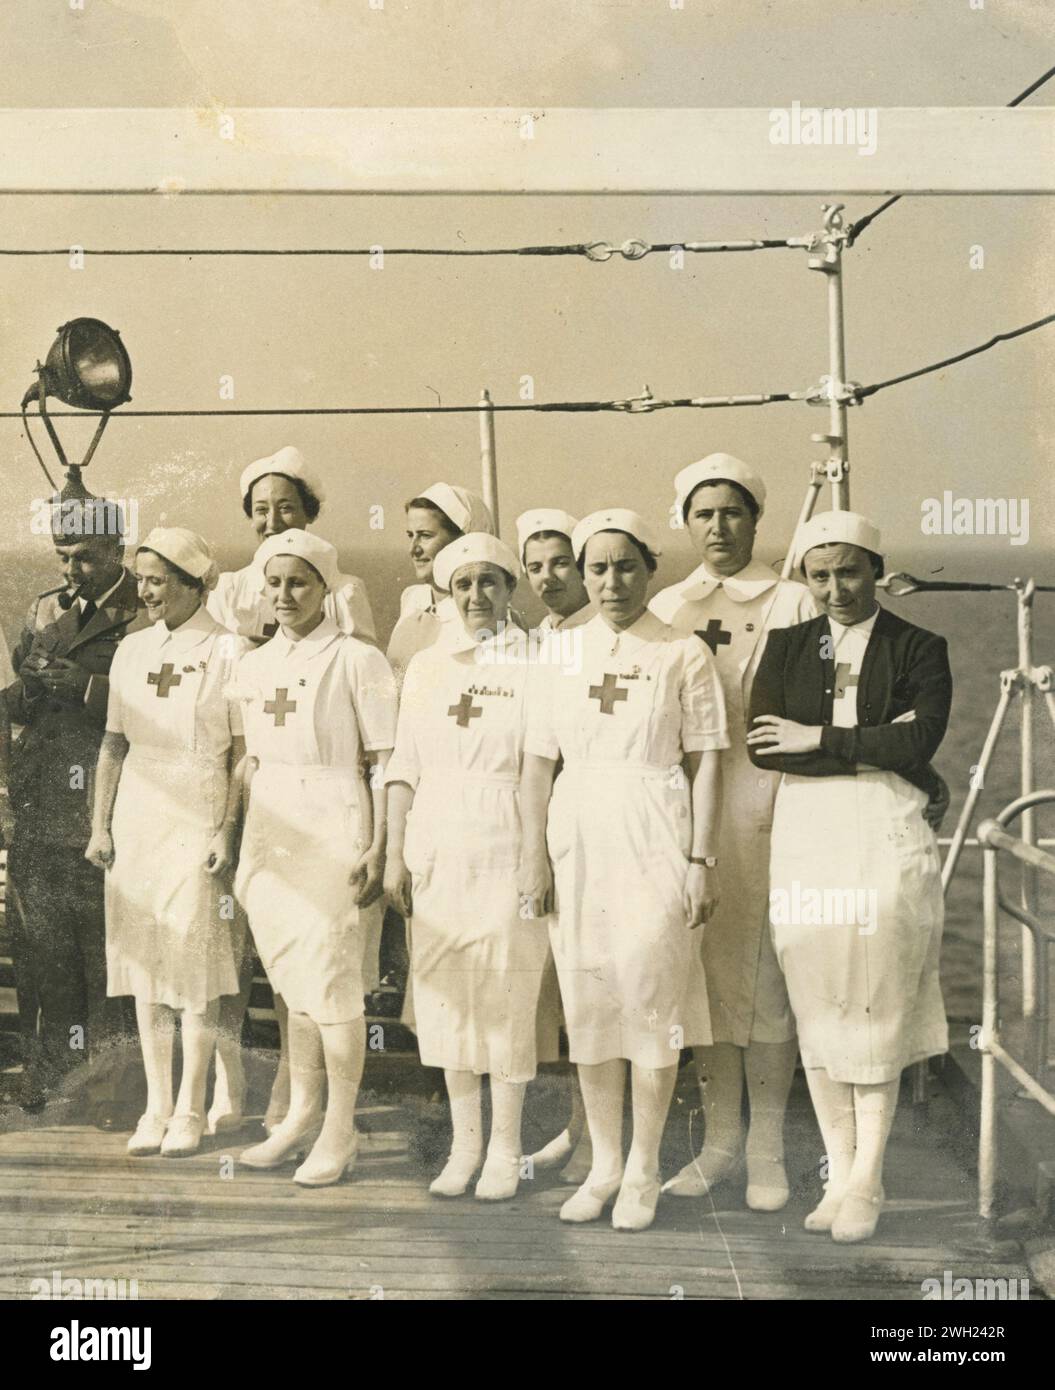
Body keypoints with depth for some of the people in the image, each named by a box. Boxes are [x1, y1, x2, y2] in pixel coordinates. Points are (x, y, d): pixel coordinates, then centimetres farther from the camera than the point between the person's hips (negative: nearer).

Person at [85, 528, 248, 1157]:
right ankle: (156, 1106, 18)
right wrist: (100, 825, 8)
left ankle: (190, 1111, 10)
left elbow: (244, 751, -5)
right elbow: (114, 744, 13)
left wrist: (228, 831, -11)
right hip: (137, 820, 5)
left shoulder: (228, 651, -4)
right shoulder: (133, 650, 11)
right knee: (144, 964, 8)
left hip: (199, 822, -5)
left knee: (196, 966, -1)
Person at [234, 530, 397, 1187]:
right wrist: (245, 847, 16)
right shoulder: (254, 666, 13)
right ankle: (302, 1114, 26)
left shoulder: (357, 660, -6)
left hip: (332, 826, -6)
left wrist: (379, 849, -13)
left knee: (331, 980, -3)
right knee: (293, 981, 13)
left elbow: (386, 763, -8)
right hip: (271, 829, 6)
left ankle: (340, 1132, 10)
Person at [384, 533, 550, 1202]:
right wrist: (395, 854, 7)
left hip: (507, 849, -4)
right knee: (445, 995, 7)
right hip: (436, 847, 4)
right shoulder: (427, 667, 11)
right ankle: (464, 1143, 21)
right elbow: (405, 768, 12)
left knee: (508, 997, -1)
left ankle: (505, 1151, 14)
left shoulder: (532, 664, -1)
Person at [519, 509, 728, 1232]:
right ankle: (604, 1164, 20)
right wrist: (535, 854, 3)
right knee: (587, 999, 7)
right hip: (578, 839, 3)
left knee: (650, 992, -4)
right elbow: (538, 763, 9)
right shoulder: (563, 653, 10)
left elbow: (706, 764, -1)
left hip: (654, 837, -3)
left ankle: (643, 1170, 11)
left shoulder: (684, 653, 2)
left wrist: (703, 859, -7)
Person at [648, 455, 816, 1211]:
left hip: (765, 810, -3)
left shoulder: (792, 603, 3)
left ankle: (767, 1148, 11)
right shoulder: (666, 608, 13)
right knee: (704, 975, 7)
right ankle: (720, 1139, 19)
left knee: (765, 977, 0)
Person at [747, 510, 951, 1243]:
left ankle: (867, 1181, 9)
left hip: (886, 838, -2)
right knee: (817, 1012, 4)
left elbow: (920, 739, -12)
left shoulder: (919, 648, 4)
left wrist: (818, 738, -7)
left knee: (877, 1012, -1)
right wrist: (875, 752, -8)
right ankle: (840, 1174, 15)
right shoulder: (788, 645, 11)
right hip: (806, 838, 3)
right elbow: (761, 743, -3)